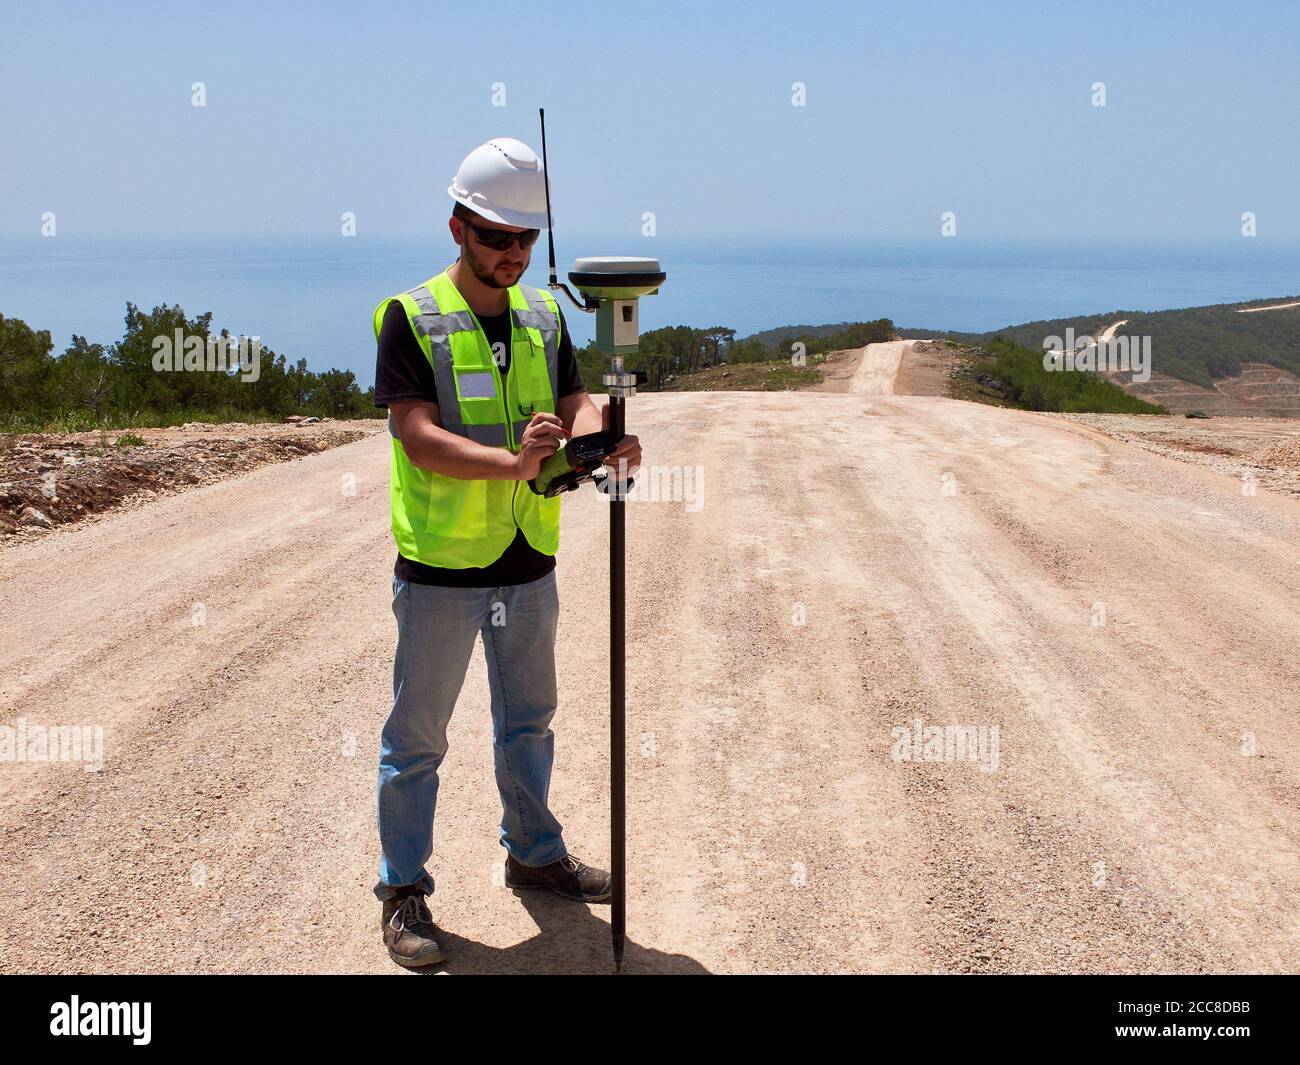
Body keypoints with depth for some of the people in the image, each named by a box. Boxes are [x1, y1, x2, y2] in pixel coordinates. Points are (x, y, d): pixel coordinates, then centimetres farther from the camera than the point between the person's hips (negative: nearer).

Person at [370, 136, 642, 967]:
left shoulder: (545, 316, 7)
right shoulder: (411, 318, -10)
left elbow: (577, 406, -2)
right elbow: (420, 439, -20)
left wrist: (602, 441, -25)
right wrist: (513, 463, -35)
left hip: (529, 564, 5)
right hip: (441, 566, -5)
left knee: (529, 720, 20)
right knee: (417, 735, 7)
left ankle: (534, 852, 39)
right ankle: (404, 888, 22)